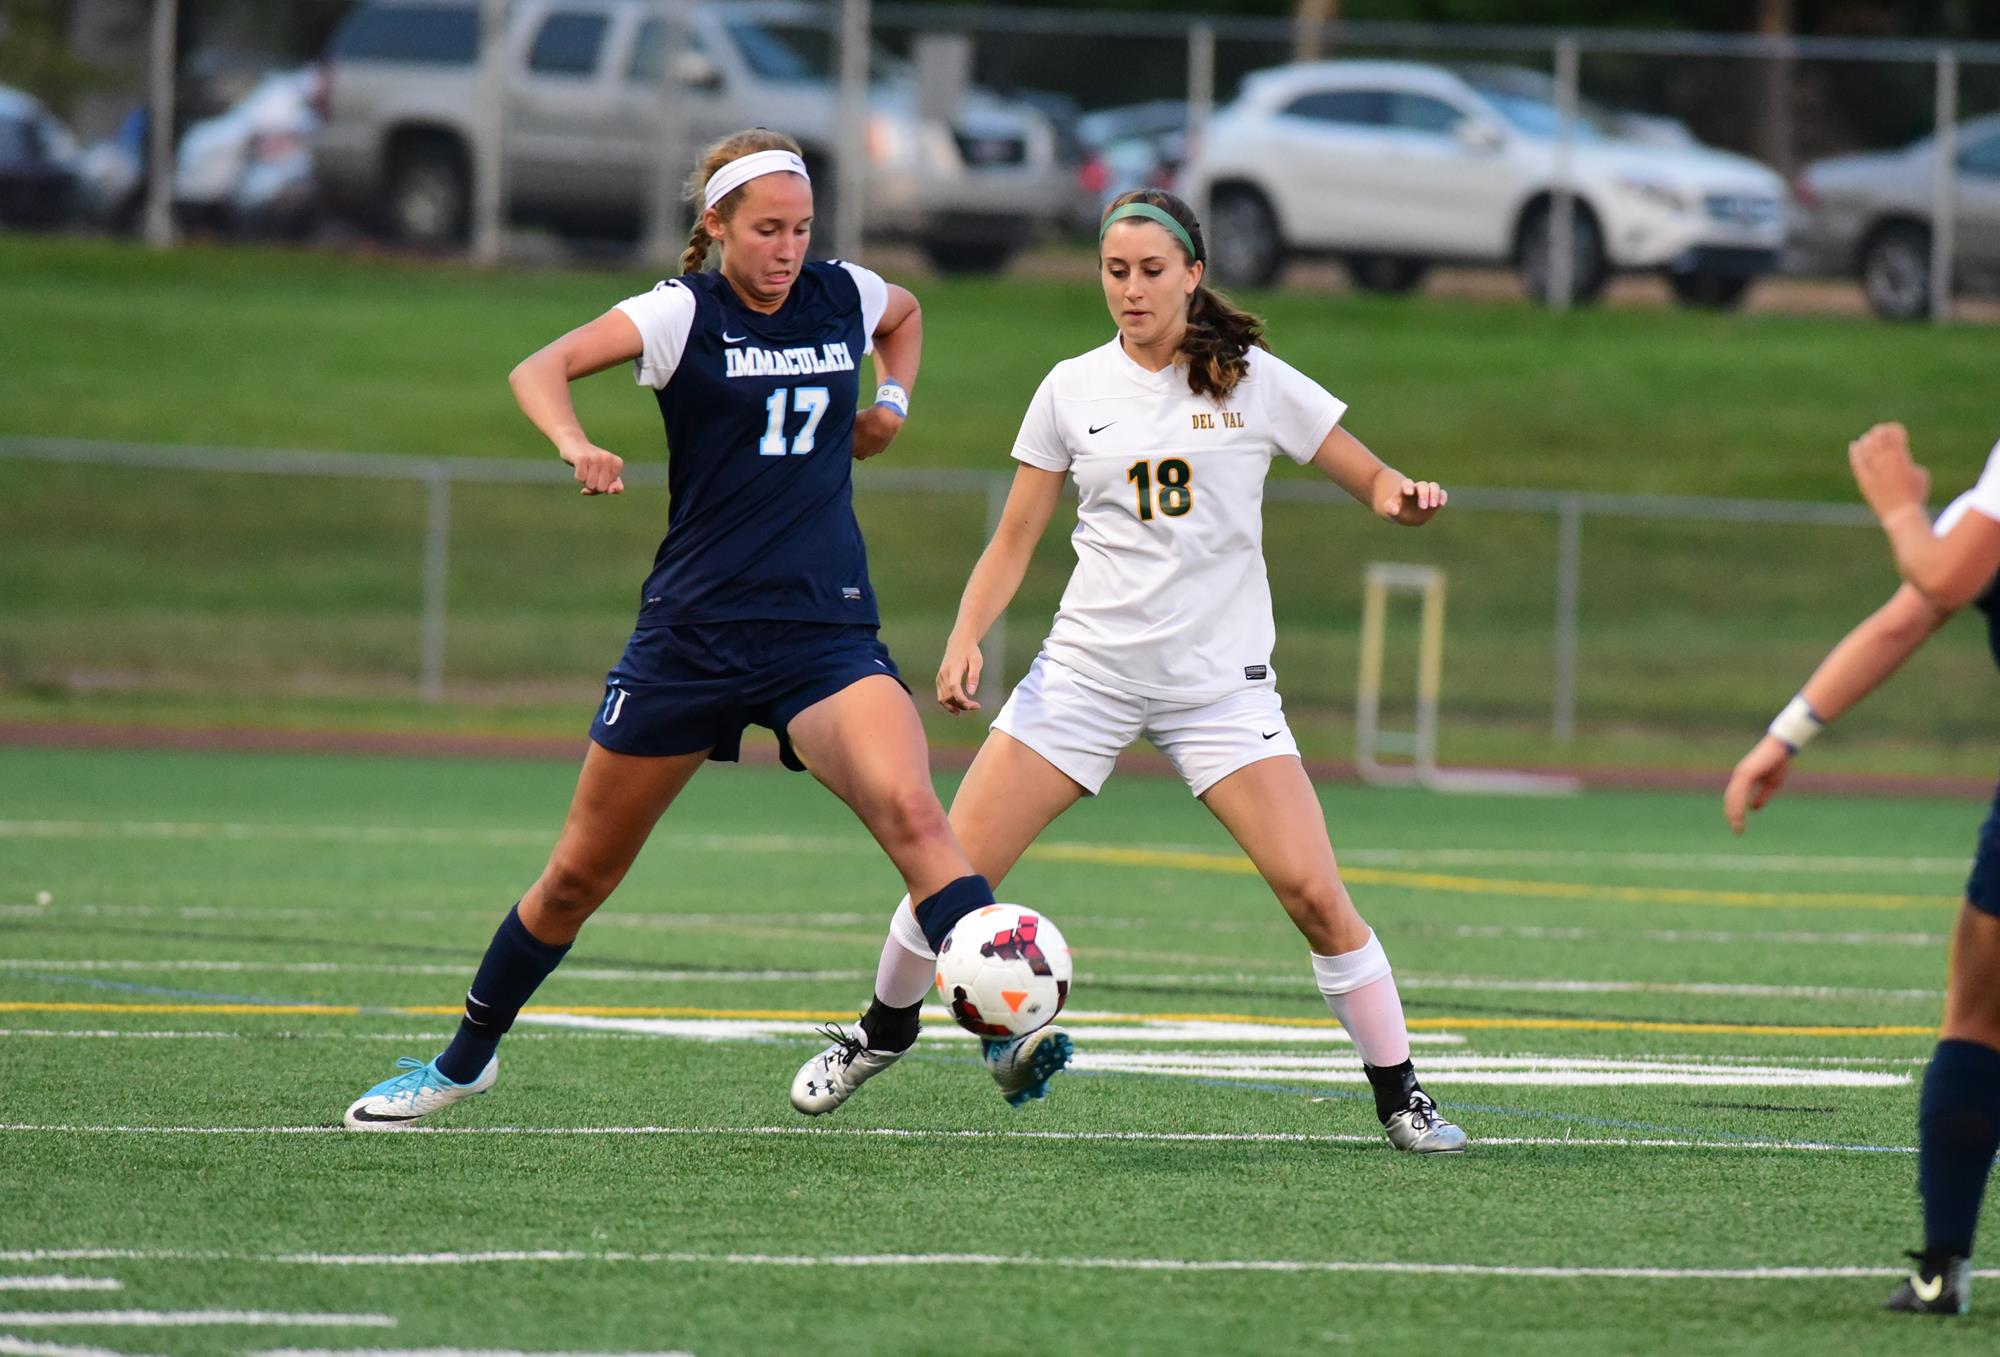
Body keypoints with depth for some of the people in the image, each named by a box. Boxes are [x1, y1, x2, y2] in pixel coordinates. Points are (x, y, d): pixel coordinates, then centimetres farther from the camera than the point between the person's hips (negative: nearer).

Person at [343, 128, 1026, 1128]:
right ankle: (464, 1061, 30)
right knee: (580, 874, 10)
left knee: (910, 811, -27)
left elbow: (906, 316, 33)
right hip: (695, 627, -1)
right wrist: (574, 444, -39)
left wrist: (890, 401, 15)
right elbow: (539, 369, -19)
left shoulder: (845, 297, 6)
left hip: (826, 632, 1)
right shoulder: (684, 312, -5)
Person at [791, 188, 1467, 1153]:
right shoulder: (1072, 390, 5)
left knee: (1315, 894, -15)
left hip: (1222, 682, -2)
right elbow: (1013, 541, 11)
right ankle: (885, 1029, 23)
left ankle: (1399, 1098, -2)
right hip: (1088, 666, 2)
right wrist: (965, 638, -5)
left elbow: (1372, 481, 5)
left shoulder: (1255, 383, -1)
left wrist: (1401, 496, -19)